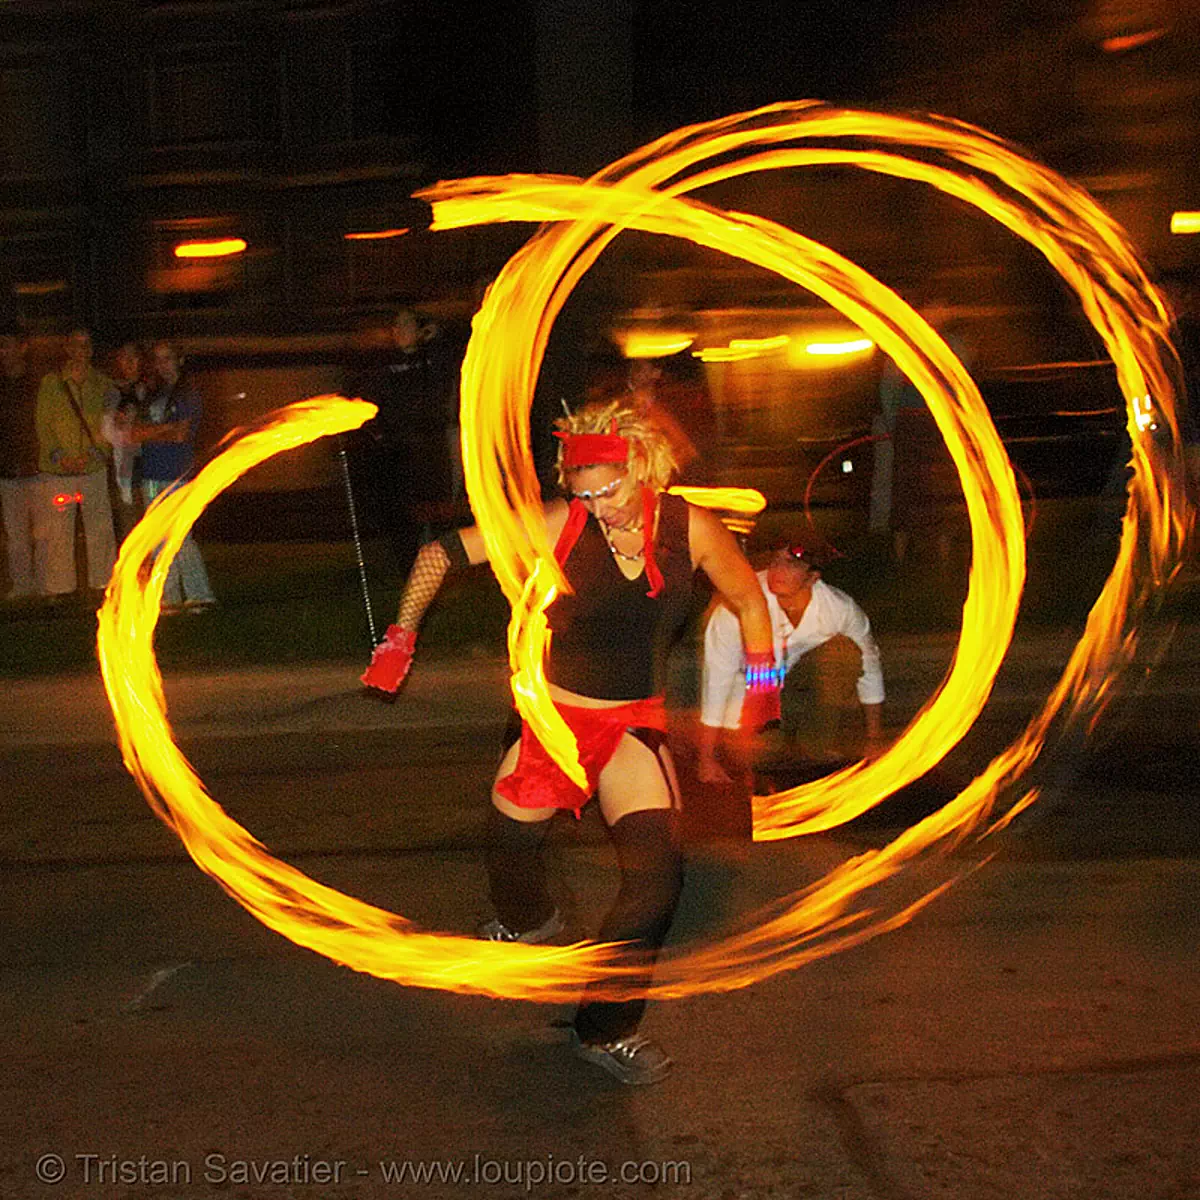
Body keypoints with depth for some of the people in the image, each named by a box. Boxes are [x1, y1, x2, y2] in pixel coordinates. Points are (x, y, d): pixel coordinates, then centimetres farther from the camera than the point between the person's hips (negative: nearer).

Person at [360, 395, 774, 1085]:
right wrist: (403, 635, -6)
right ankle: (528, 921, 54)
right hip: (550, 714, -1)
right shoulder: (557, 525, -16)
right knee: (513, 846, 14)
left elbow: (748, 600, 8)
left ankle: (607, 1029, 7)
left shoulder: (691, 528, -10)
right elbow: (444, 553, -8)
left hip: (635, 724, 1)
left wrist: (762, 687, 12)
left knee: (658, 873, -12)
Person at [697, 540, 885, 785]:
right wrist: (706, 759, -23)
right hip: (747, 673, -3)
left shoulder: (840, 608, -28)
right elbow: (716, 679, -28)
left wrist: (874, 742, -2)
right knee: (744, 751, -15)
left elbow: (869, 665, -9)